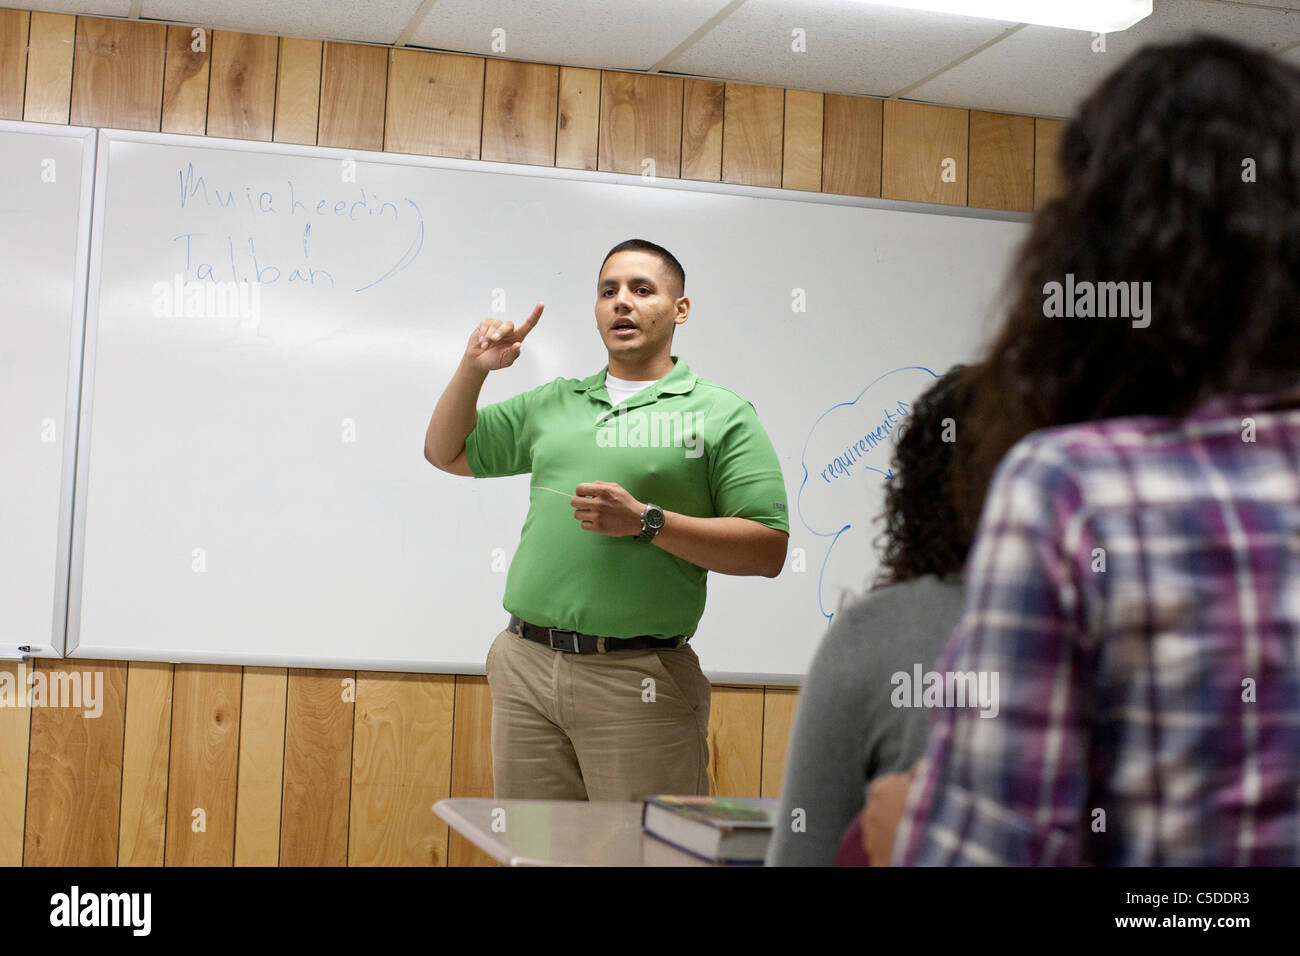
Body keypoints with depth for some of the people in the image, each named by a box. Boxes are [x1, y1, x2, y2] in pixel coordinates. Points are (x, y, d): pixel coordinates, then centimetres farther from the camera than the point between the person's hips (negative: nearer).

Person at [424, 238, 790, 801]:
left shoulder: (724, 414, 1)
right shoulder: (551, 404, 17)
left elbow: (768, 550, -7)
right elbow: (447, 453, 26)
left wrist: (646, 521, -15)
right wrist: (474, 369, 10)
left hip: (640, 684, -4)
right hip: (525, 669, 5)